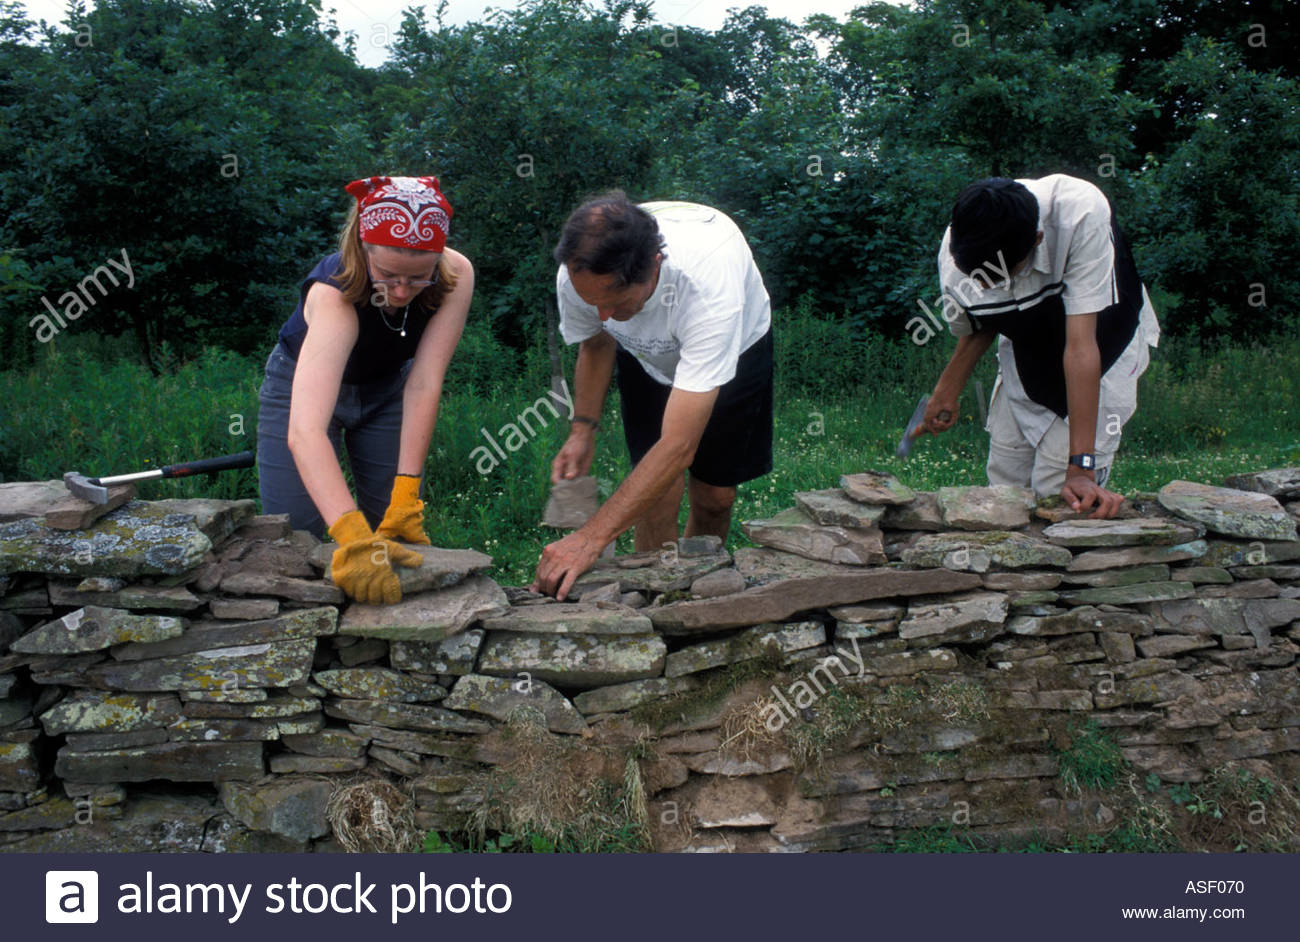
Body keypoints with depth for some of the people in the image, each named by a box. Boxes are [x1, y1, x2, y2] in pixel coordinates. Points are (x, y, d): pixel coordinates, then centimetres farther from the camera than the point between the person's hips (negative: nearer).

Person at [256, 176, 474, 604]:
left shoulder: (455, 276, -31)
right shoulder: (334, 295, -41)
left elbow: (424, 385, -31)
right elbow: (304, 431, -52)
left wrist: (407, 496, -38)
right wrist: (352, 537, -64)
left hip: (387, 389, 3)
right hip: (306, 386, -3)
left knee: (398, 536, -2)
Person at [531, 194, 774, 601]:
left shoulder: (709, 280, -48)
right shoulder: (577, 277, -33)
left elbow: (680, 445, -49)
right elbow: (596, 343, -5)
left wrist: (591, 537, -52)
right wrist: (582, 430, -18)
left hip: (736, 348, -2)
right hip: (648, 355, 2)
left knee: (715, 497, 2)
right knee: (658, 495, -13)